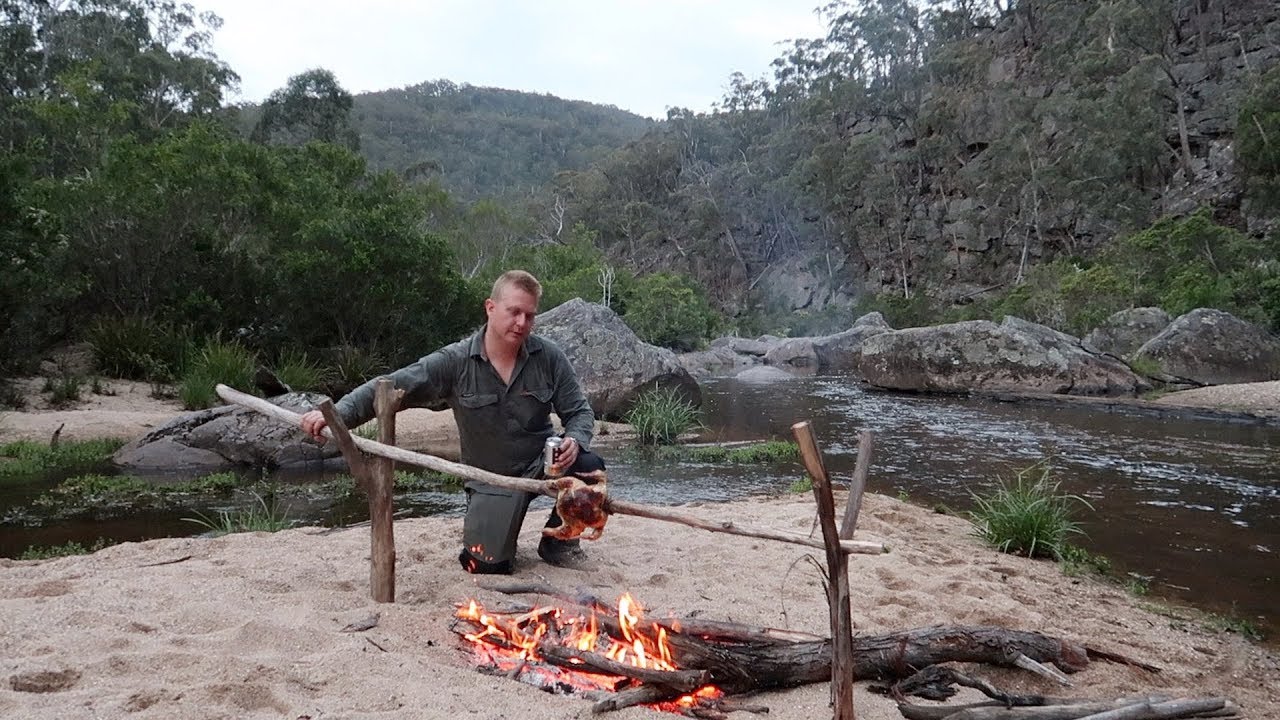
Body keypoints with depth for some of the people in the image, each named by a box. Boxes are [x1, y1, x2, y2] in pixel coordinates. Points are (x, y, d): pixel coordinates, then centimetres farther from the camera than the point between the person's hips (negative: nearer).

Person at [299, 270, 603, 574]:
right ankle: (482, 522, 26)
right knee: (486, 564, -13)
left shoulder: (549, 356, -9)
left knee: (589, 466, -28)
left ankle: (559, 540, 2)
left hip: (542, 464, 1)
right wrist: (338, 412, -33)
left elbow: (579, 411, -3)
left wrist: (575, 441, -26)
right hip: (491, 479, -1)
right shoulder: (455, 362, -14)